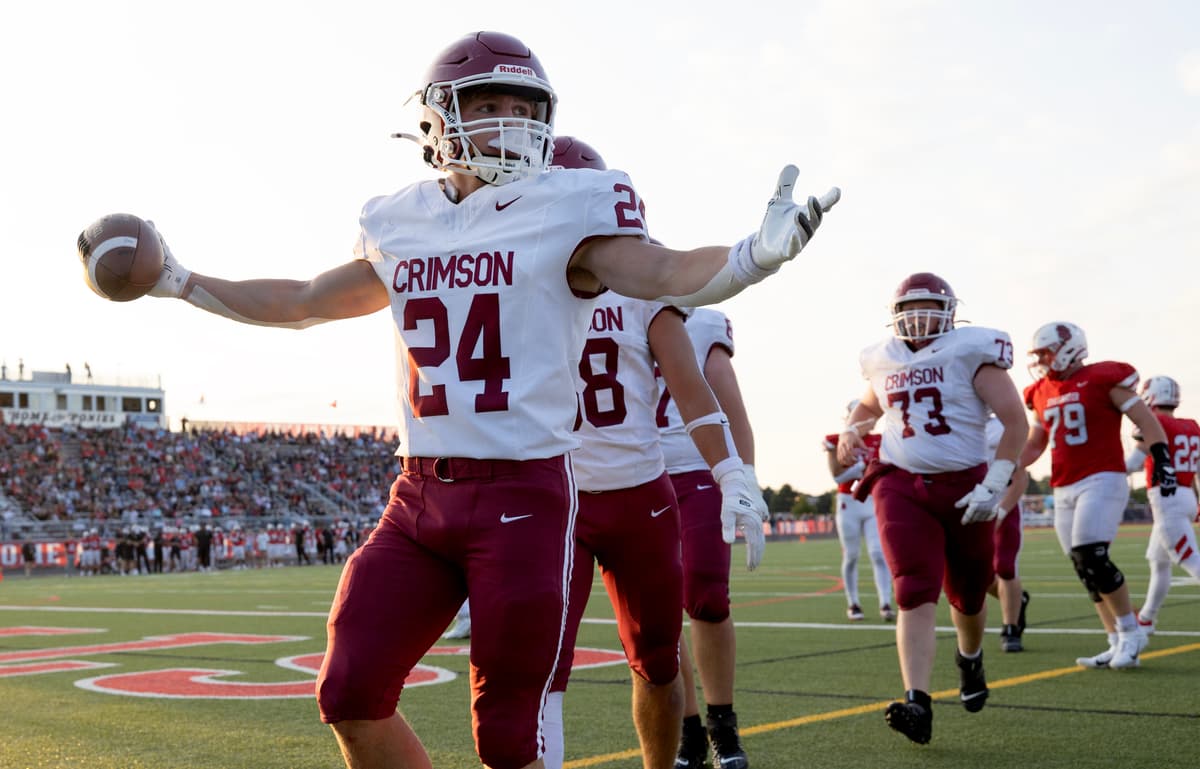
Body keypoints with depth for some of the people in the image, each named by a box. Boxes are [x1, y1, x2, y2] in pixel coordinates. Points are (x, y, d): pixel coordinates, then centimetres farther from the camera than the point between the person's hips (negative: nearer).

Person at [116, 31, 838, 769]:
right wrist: (182, 283, 28)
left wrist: (758, 253, -38)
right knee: (351, 697, 4)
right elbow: (303, 303, 25)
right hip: (419, 494, 5)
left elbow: (664, 274, -19)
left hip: (524, 493, -5)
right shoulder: (401, 225, 10)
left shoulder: (565, 212, -4)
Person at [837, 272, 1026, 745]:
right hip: (902, 487, 2)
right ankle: (917, 704, -21)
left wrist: (994, 484, -14)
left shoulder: (971, 352, -6)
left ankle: (970, 659, 47)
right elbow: (868, 405, 31)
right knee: (915, 594, -14)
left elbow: (1014, 421, -7)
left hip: (964, 487, -1)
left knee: (967, 595, 14)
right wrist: (852, 431, 8)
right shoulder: (884, 361, 8)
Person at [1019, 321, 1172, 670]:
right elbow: (1033, 445, 24)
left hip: (1102, 481, -7)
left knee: (1091, 558, -17)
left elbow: (1146, 421, -5)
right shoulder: (1043, 393, 15)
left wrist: (1161, 458, -14)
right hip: (1064, 490, 7)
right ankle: (1119, 645, 12)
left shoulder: (1102, 379, -5)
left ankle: (1130, 632, 0)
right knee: (1086, 568, 4)